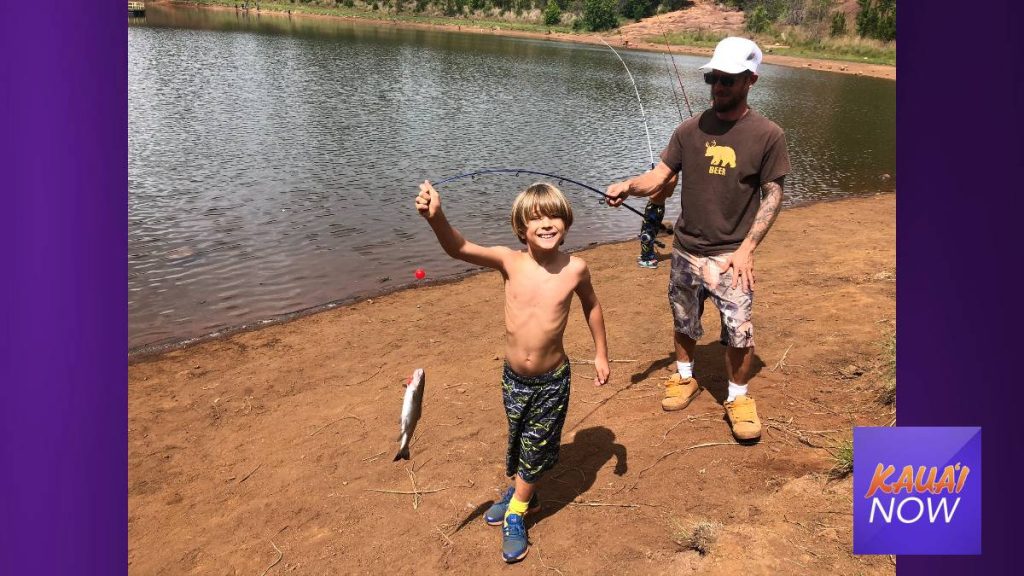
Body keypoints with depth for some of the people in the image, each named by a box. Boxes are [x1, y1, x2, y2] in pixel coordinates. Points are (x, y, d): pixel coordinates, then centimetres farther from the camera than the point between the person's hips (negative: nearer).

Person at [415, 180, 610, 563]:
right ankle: (522, 493, 50)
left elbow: (591, 306, 6)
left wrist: (601, 354, 11)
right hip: (513, 376, 1)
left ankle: (515, 511, 36)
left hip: (552, 380, -1)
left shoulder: (575, 269, -14)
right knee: (518, 441, 22)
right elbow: (458, 249, -30)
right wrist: (436, 217, -50)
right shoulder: (510, 262, -16)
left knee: (536, 448, 12)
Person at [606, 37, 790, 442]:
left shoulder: (767, 135, -7)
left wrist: (747, 248, -13)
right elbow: (659, 176, -3)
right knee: (684, 322, 17)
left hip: (729, 255, -3)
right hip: (685, 250, 3)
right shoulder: (690, 130, 0)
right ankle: (684, 378, 41)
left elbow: (772, 196, -5)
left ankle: (739, 397, 21)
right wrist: (629, 186, -25)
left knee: (739, 332, -2)